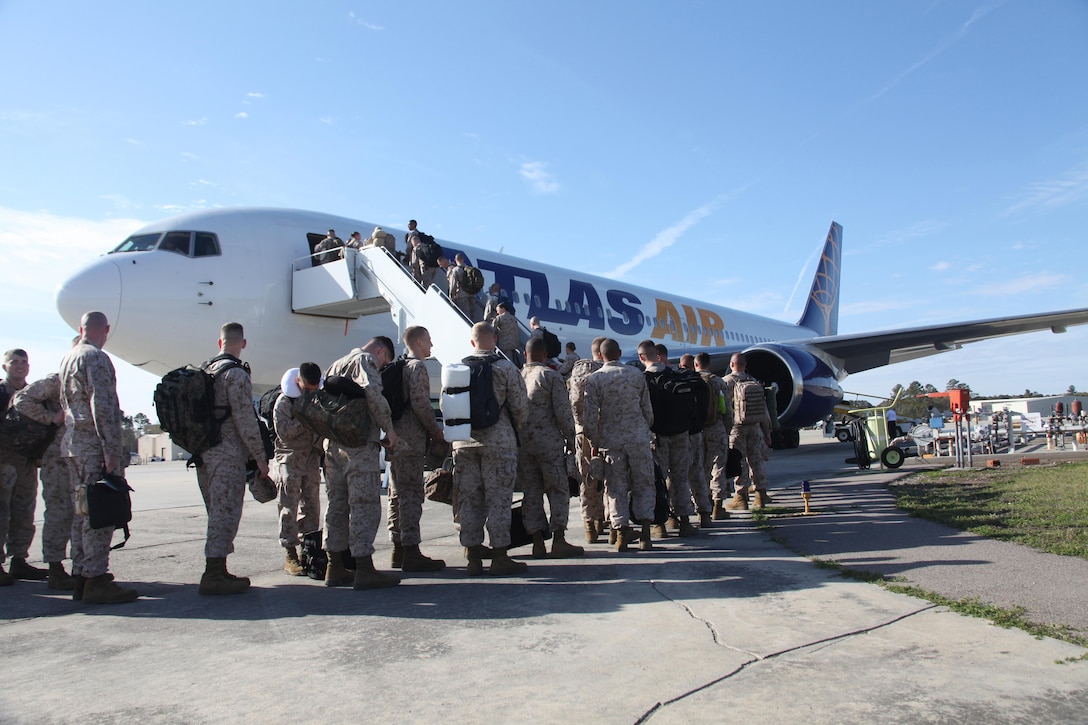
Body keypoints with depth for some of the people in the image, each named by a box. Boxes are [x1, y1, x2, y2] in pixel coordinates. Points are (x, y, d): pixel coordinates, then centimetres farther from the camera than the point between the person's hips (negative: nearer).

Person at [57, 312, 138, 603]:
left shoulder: (67, 358, 17)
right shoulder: (96, 358, -13)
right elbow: (103, 406, -20)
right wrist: (112, 449, -21)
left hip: (73, 443, 9)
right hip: (95, 446, -9)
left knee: (82, 512, 13)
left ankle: (81, 578, 19)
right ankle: (96, 580, -5)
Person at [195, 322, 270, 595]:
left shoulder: (204, 371, 14)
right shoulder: (236, 374, -12)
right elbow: (245, 419, -16)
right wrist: (260, 457, -10)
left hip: (203, 453, 8)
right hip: (228, 454, -8)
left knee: (218, 512, 15)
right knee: (226, 512, -4)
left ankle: (217, 571, 21)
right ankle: (214, 573, -3)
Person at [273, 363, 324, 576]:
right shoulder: (284, 401, -5)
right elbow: (283, 431, -16)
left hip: (312, 458, 5)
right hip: (289, 459, -5)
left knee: (312, 506, 6)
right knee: (289, 507, -5)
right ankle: (290, 555, -3)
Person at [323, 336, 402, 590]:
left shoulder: (335, 365, 23)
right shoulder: (365, 360, -4)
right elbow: (372, 392, -21)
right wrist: (389, 427, -15)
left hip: (332, 444, 9)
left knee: (337, 504, 13)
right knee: (365, 504, -5)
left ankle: (335, 568, 19)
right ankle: (364, 569, -5)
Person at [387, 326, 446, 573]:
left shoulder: (398, 367, 19)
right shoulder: (417, 367, -8)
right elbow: (420, 404, -18)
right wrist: (436, 431, -8)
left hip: (396, 438, 9)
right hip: (411, 439, -9)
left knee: (398, 494, 12)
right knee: (411, 495, -7)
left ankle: (399, 550, 19)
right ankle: (411, 552, -6)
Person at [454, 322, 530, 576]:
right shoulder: (506, 368, -5)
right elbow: (520, 405, -5)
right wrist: (518, 431, 12)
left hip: (463, 442, 4)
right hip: (498, 441, -4)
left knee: (468, 499, 8)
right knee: (498, 499, 2)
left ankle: (473, 557, 14)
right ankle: (499, 557, 5)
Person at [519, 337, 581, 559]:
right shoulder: (551, 376, -6)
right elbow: (563, 412, -9)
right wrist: (570, 438, 1)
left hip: (521, 442, 4)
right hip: (548, 440, -4)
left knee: (530, 491, 8)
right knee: (558, 490, 4)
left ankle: (537, 542, 9)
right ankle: (558, 540, 1)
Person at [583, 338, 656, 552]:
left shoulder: (594, 379, -2)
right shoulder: (637, 374, 4)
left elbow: (591, 416, -5)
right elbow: (647, 410, 7)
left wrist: (594, 443, 4)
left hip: (611, 440, -1)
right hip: (638, 437, 1)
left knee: (616, 488, 6)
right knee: (643, 484, 8)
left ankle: (622, 534, 6)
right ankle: (645, 534, 3)